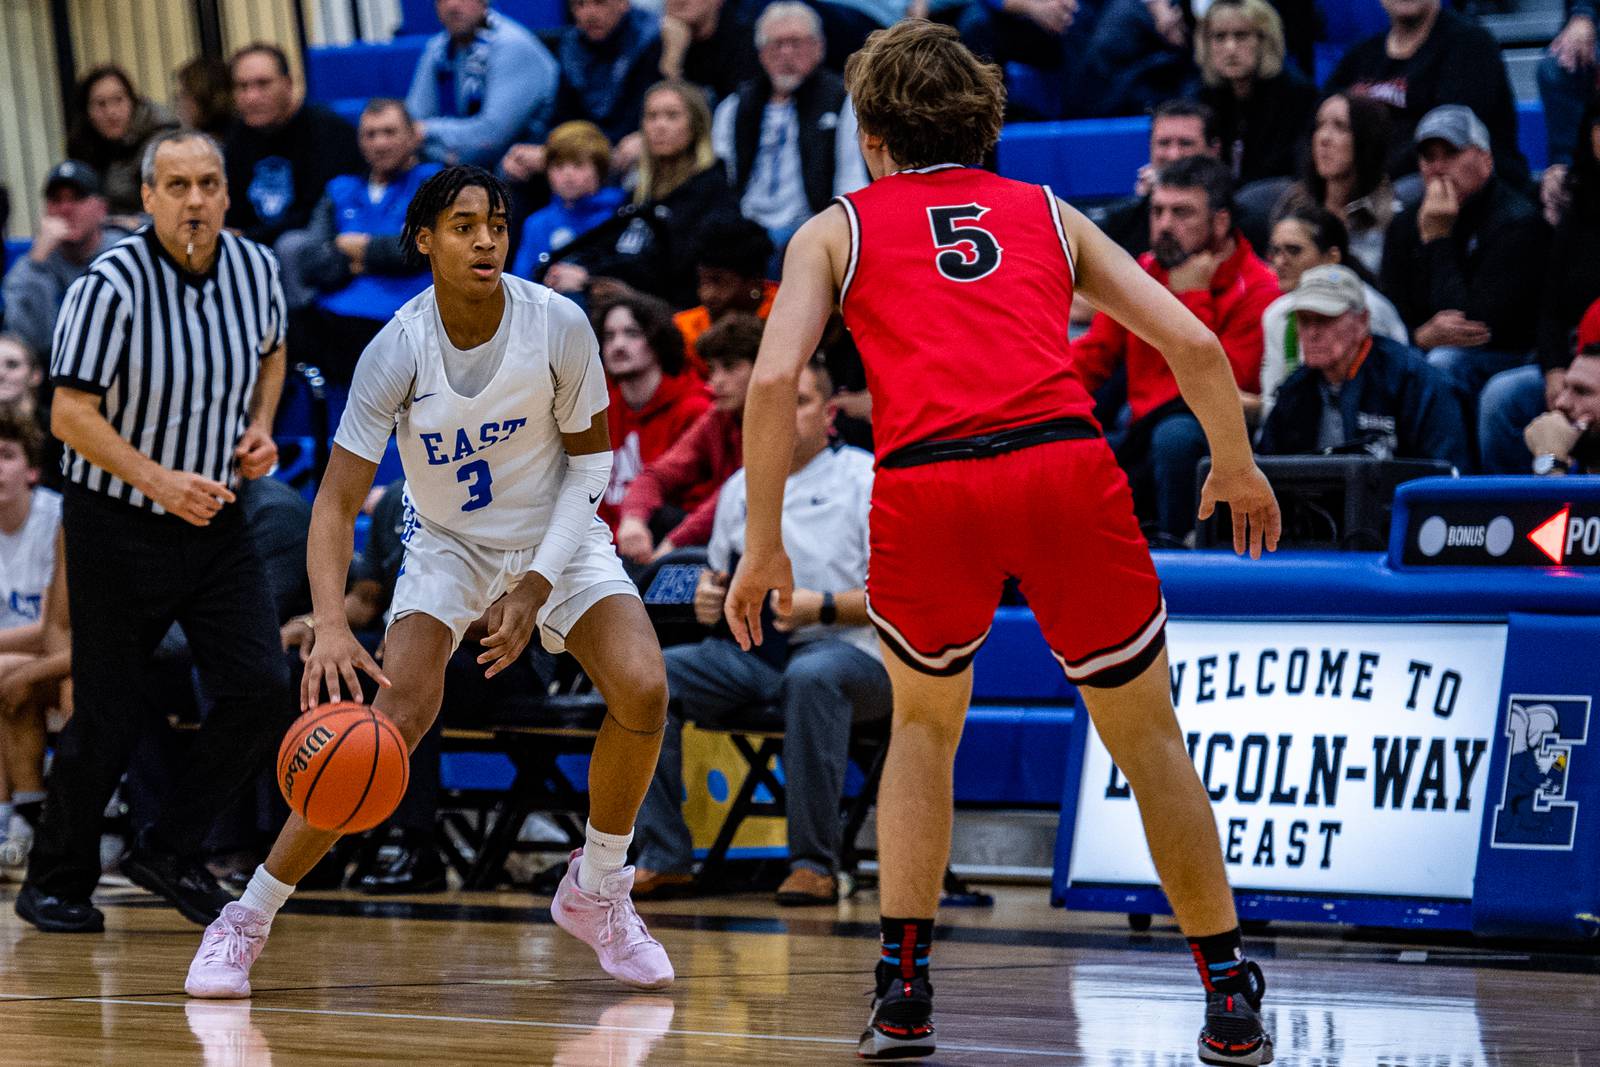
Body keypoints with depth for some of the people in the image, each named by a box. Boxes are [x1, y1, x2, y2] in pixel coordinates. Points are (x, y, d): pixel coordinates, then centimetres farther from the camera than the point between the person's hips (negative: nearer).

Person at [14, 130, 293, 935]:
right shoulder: (112, 285, -19)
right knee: (106, 717, 0)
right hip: (117, 526, -5)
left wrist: (261, 427, 1)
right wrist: (158, 481, -29)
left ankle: (168, 853, 11)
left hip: (215, 518, 5)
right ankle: (55, 882, 20)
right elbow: (70, 414, -19)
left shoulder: (255, 269, -2)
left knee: (260, 690, -7)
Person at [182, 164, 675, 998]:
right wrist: (331, 626, -41)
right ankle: (245, 920, -10)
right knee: (394, 723, -22)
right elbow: (337, 500, -25)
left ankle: (596, 891, 3)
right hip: (446, 544, -2)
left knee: (643, 688, -22)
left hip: (557, 534, 2)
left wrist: (536, 586, -17)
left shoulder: (558, 326, -19)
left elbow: (591, 457, -6)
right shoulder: (398, 351, -23)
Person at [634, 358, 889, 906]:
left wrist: (823, 608, -19)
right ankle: (664, 858, -14)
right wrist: (706, 595, 6)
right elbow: (716, 568, 30)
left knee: (810, 677, -41)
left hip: (844, 648, -6)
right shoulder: (741, 486, 20)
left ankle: (814, 865, -33)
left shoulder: (863, 478, 1)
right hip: (749, 650, 6)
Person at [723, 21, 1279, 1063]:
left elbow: (774, 380, 5)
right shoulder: (1049, 214, 26)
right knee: (1149, 738, 18)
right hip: (1067, 468, 0)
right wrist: (1238, 467, 34)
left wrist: (763, 544, 11)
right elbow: (1195, 343, 19)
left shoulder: (836, 229, 22)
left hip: (925, 483, 0)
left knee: (925, 725, 26)